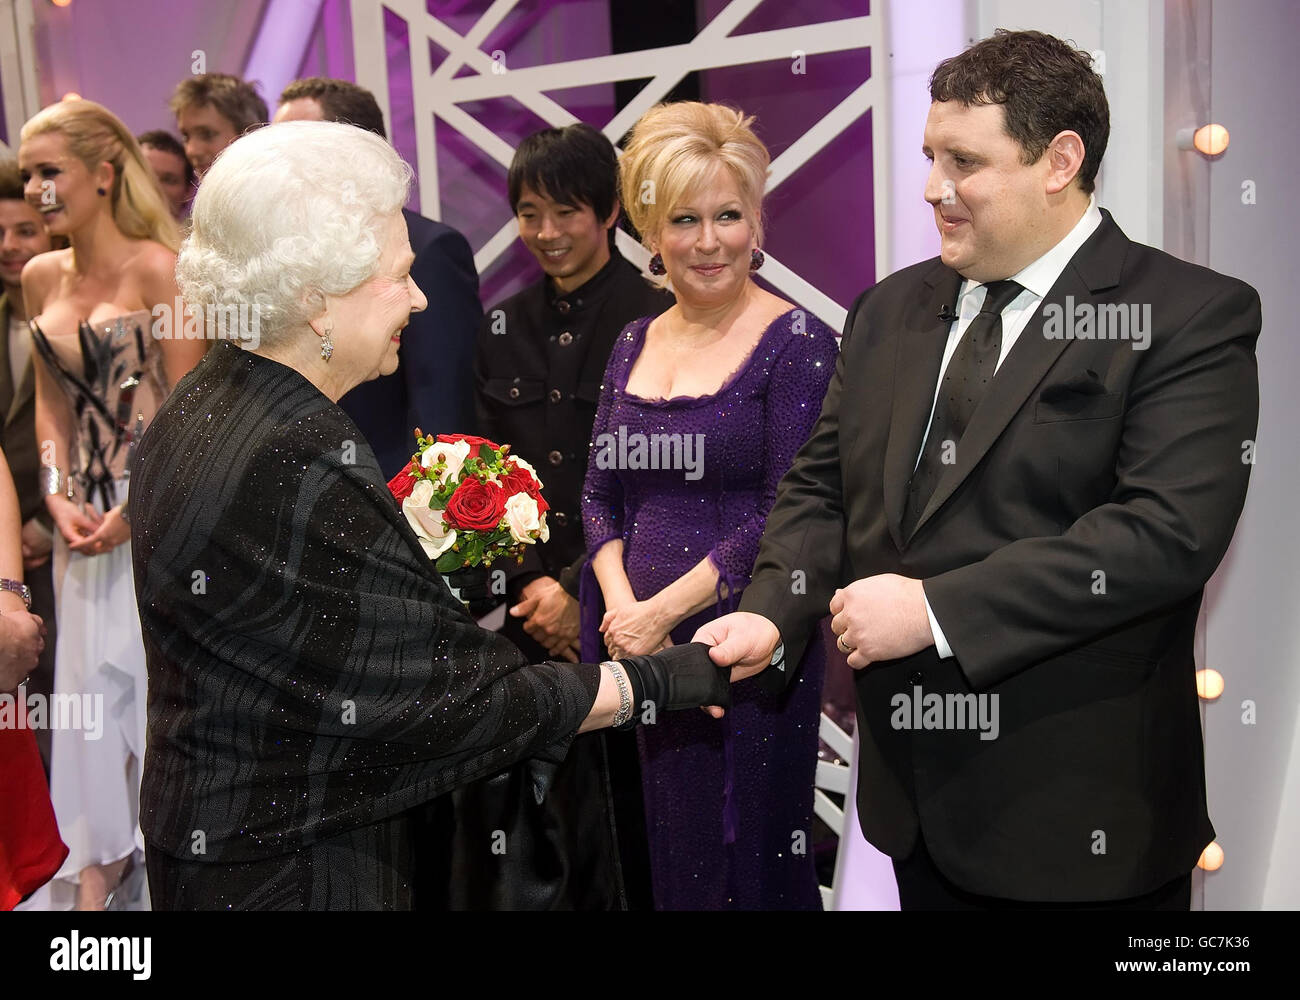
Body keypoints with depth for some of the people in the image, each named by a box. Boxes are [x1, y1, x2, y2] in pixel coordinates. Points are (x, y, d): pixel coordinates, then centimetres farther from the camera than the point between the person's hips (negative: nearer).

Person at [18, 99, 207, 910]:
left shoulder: (156, 267, -11)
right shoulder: (40, 278, 8)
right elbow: (51, 401, 13)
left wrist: (133, 510, -14)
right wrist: (58, 495, 0)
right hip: (85, 509, 6)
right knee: (88, 675, 11)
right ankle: (102, 855, 27)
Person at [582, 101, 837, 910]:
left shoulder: (797, 342, -8)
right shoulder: (634, 344, 10)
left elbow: (786, 513, -14)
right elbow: (600, 494, 10)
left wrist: (662, 613, -15)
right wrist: (621, 609, -7)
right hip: (636, 655, 5)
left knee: (742, 860, 6)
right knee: (658, 854, 14)